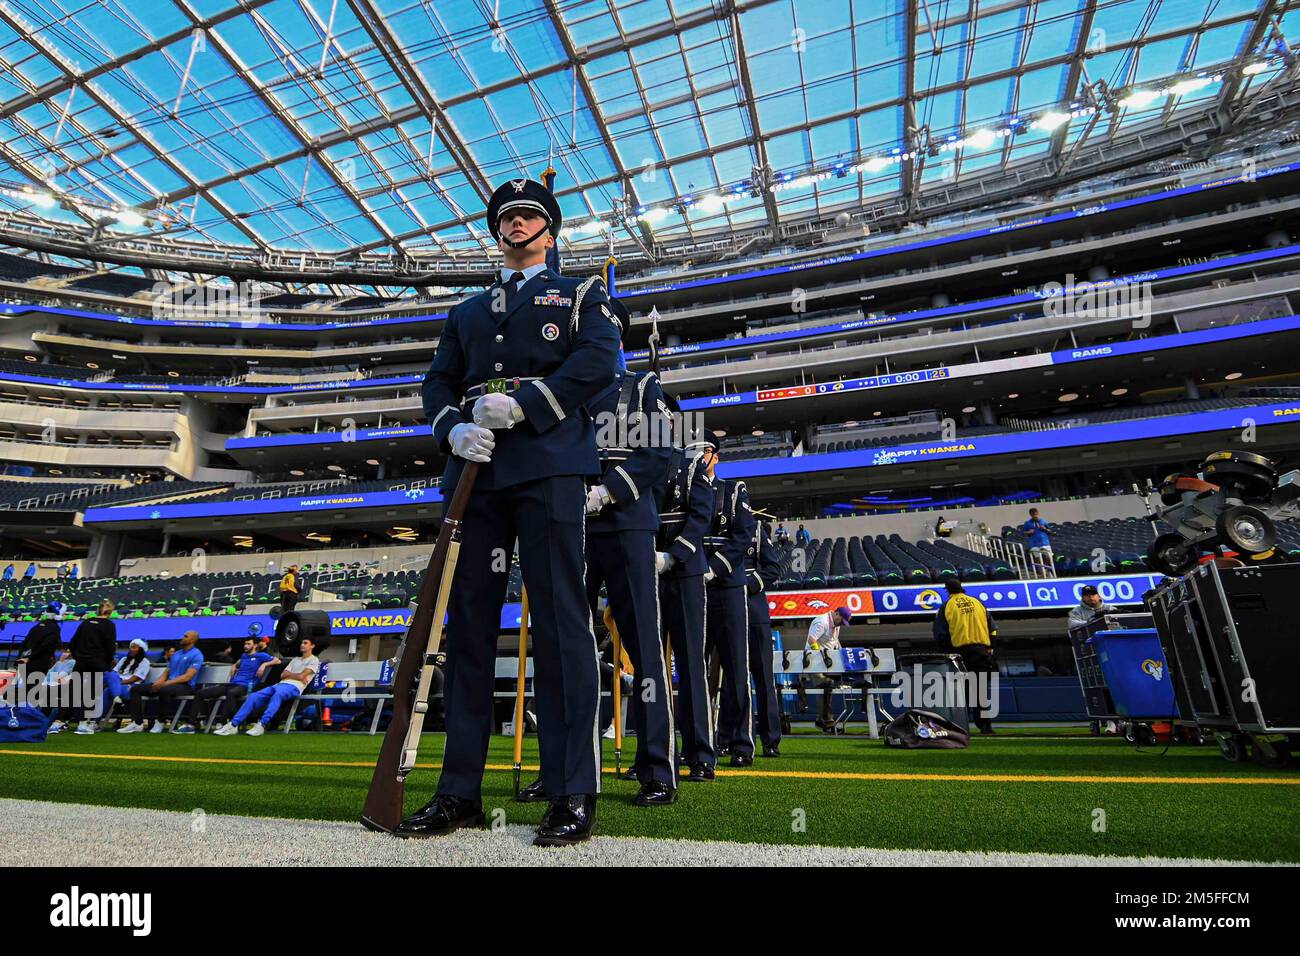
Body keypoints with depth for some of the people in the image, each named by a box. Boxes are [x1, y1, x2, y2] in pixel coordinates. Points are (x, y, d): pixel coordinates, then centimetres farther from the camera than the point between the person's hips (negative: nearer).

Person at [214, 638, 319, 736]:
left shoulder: (314, 660, 9)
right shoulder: (295, 659, 32)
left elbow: (301, 676, -5)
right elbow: (282, 676, 19)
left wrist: (289, 674, 11)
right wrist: (296, 675, 4)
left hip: (294, 687, -8)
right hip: (280, 684, 8)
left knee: (277, 693, -41)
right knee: (253, 696, -14)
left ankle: (262, 725, -48)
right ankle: (234, 725, -18)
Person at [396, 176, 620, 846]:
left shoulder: (579, 294, 18)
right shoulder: (467, 312, 31)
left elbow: (599, 359, -2)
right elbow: (438, 382, 19)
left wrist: (523, 404, -12)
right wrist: (454, 430, -3)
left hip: (548, 465, -4)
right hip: (475, 470, 5)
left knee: (559, 623, -8)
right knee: (468, 622, 3)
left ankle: (573, 794, 0)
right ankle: (460, 792, 13)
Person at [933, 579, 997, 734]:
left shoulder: (946, 606, 3)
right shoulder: (978, 602, 12)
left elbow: (940, 634, -1)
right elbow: (992, 628, 11)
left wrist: (947, 649, 11)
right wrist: (990, 648, 15)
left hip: (960, 651, -2)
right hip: (982, 650, 2)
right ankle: (985, 725, 5)